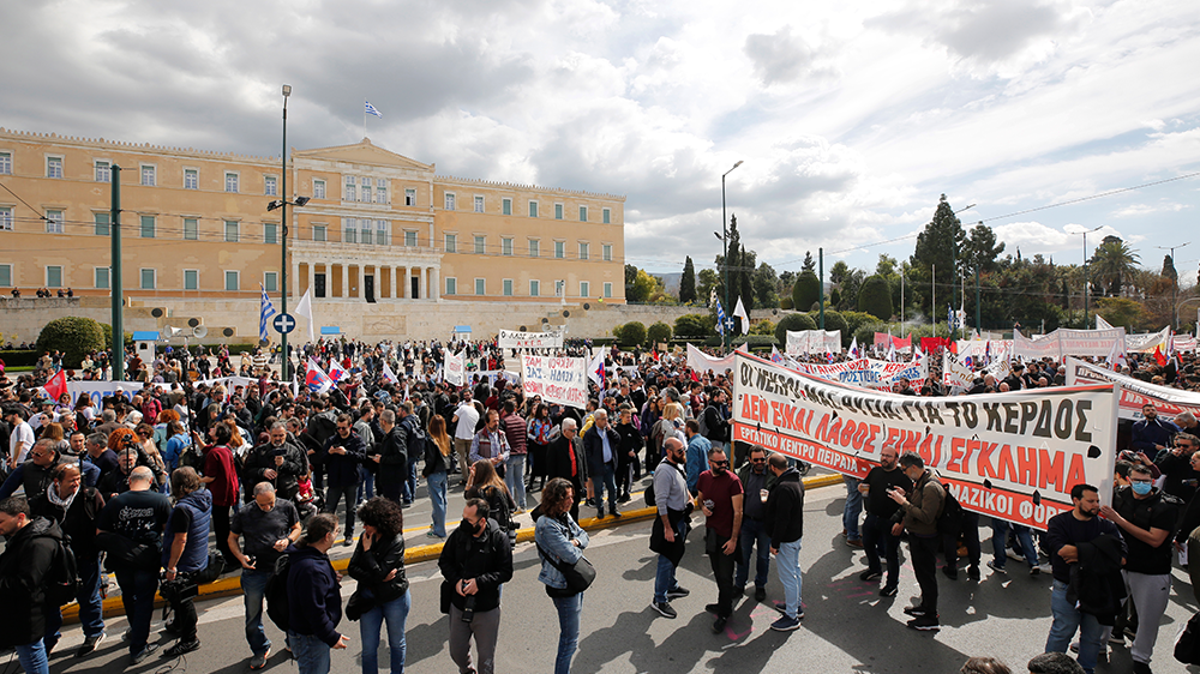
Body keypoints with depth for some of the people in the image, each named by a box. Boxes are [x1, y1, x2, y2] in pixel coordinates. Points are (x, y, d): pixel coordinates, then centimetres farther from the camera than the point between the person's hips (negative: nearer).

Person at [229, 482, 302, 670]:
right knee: (253, 614, 13)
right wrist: (241, 557, -12)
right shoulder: (243, 513, -8)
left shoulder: (287, 507, -8)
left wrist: (288, 540, -13)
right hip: (254, 570, 1)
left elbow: (297, 527, 7)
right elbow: (232, 539, 5)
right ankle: (260, 650, 37)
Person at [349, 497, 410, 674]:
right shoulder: (366, 537, -8)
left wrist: (367, 550, -21)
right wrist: (378, 578, -19)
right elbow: (352, 569, -8)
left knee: (397, 644, 17)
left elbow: (379, 572, -27)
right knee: (368, 649, 11)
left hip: (395, 599, -3)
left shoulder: (396, 541, -22)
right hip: (370, 599, 4)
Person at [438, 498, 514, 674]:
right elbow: (444, 561, 5)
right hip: (459, 605, 3)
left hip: (487, 608, -3)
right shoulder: (458, 534, -7)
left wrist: (480, 582, -22)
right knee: (456, 652, 20)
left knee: (486, 656, 12)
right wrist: (456, 580, -12)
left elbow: (506, 572, -12)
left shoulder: (499, 539, -16)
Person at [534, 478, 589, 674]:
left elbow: (583, 535, 7)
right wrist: (578, 549, -8)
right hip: (562, 587, -9)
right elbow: (571, 556, -30)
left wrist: (575, 542, -14)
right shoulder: (548, 526, -27)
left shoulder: (565, 516, 1)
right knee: (570, 640, 2)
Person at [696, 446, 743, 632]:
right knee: (717, 573, 20)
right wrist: (702, 507, -7)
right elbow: (699, 497, 16)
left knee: (725, 576, 2)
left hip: (727, 535, -6)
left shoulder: (733, 480, -18)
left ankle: (724, 613, 18)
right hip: (711, 531, 6)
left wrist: (734, 539, -17)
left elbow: (738, 512, -16)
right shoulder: (704, 477, -1)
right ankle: (723, 603, 38)